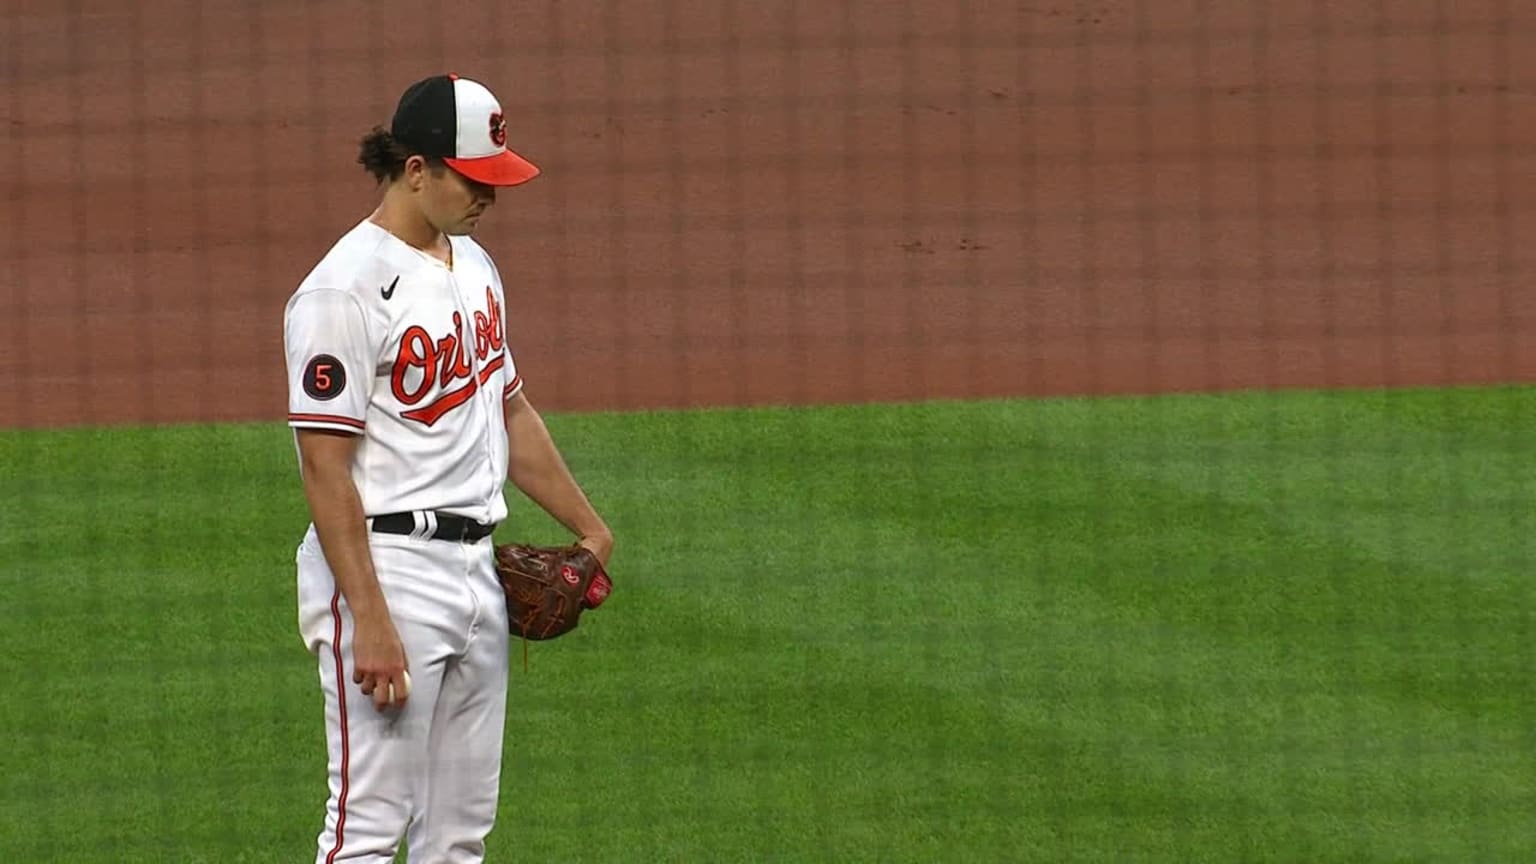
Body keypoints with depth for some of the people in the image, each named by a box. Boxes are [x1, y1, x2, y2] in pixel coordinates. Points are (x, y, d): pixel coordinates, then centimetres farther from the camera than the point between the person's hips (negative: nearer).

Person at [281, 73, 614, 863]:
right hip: (387, 568, -9)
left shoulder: (473, 265, 13)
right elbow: (326, 469, -19)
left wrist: (587, 526, 25)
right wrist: (369, 622, -23)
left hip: (475, 572, 9)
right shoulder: (347, 288, -15)